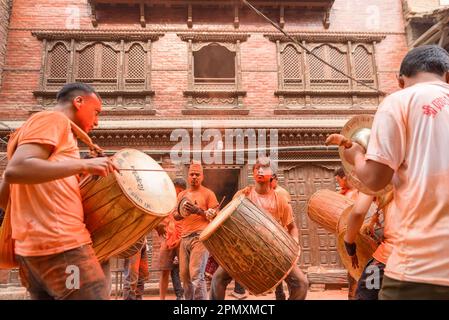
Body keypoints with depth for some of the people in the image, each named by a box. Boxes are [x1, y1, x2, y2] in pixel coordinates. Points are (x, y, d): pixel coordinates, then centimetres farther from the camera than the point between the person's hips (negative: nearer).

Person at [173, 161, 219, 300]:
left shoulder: (208, 193, 0)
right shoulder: (182, 194, 17)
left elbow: (215, 216, -6)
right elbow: (176, 216, 18)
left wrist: (198, 211, -19)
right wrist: (183, 212, -4)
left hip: (200, 237, -6)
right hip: (185, 238, 6)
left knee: (196, 275, -15)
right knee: (184, 275, 9)